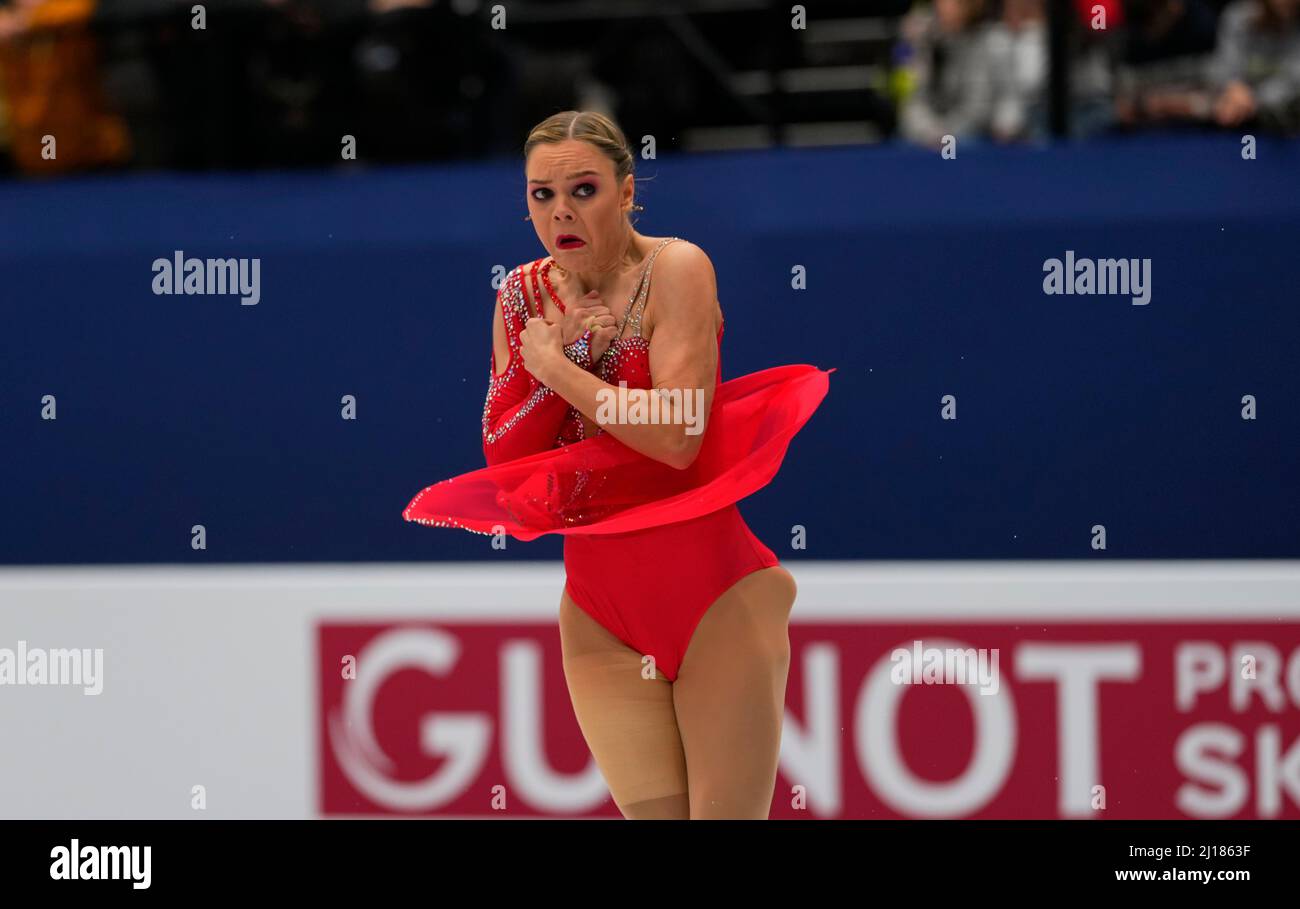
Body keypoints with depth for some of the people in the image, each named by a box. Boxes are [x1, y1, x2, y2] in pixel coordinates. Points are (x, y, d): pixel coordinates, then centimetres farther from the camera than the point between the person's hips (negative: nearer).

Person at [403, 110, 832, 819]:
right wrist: (567, 353, -9)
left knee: (725, 813, -9)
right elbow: (500, 451, 4)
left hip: (714, 588, -5)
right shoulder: (523, 295, 7)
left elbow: (676, 437, -20)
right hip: (601, 611, 5)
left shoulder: (674, 269, -10)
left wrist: (553, 365, -12)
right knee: (654, 817, 1)